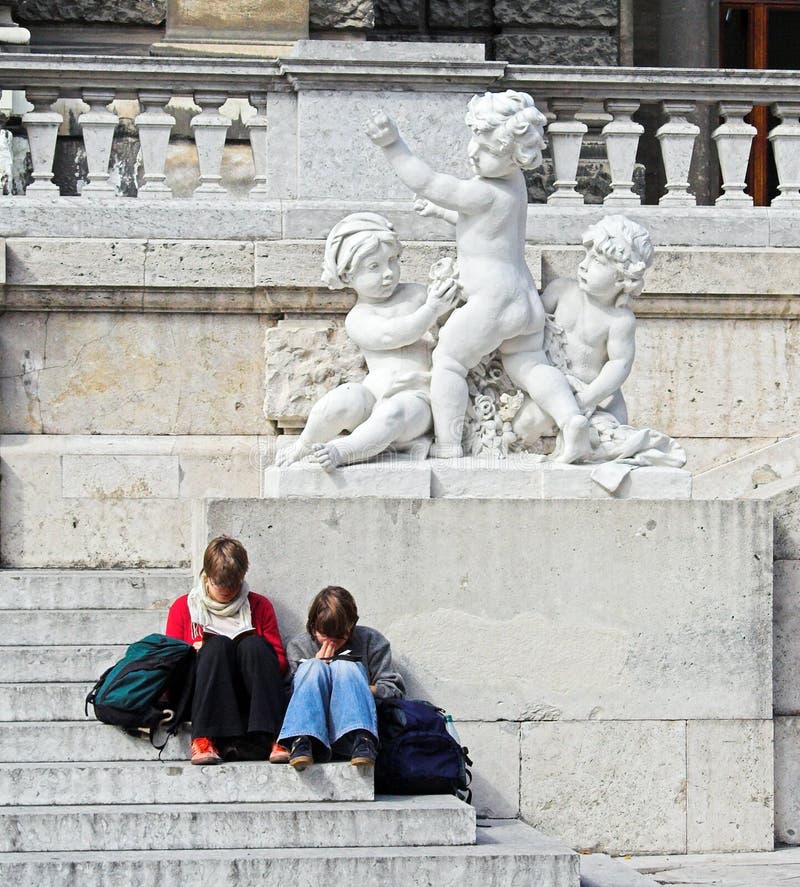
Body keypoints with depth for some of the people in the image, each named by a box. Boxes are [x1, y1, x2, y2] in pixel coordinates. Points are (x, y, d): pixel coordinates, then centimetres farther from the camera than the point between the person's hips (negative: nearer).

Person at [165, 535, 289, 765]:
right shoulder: (183, 607, 16)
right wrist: (195, 653, -8)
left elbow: (280, 660, 12)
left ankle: (272, 738, -43)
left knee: (254, 644, -28)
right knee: (218, 644, -29)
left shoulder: (260, 606, 17)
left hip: (250, 700, 1)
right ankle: (204, 739, -46)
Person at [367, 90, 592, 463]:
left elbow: (426, 184, -17)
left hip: (491, 301, -9)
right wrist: (441, 211, 36)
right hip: (526, 302, 9)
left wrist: (392, 145, -18)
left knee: (447, 361, 4)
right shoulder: (515, 181, 11)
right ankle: (571, 418, -8)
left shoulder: (485, 193, -17)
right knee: (528, 364, 16)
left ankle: (447, 446, 1)